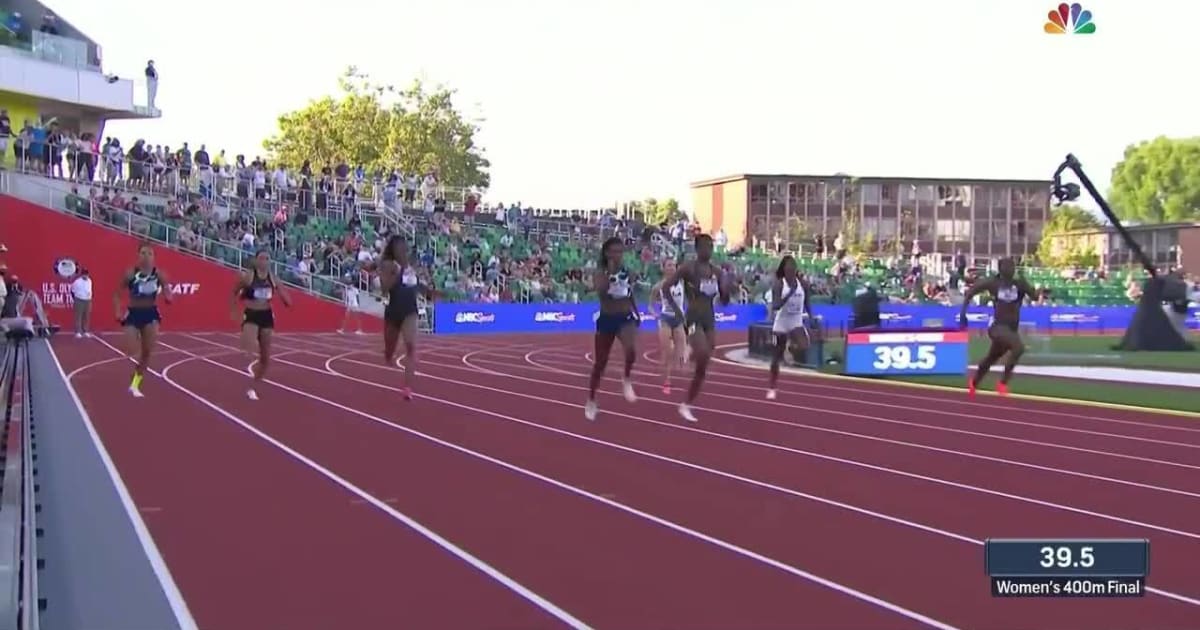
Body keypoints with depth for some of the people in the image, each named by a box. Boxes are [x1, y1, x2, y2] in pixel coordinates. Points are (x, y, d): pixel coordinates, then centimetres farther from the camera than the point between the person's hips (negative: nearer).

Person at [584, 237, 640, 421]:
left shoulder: (628, 273, 2)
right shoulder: (600, 273, -9)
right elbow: (600, 291, -30)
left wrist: (637, 316, 19)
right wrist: (611, 271, -27)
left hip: (626, 318, 1)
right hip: (606, 319, -1)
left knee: (631, 349, -31)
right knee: (600, 363, 8)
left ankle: (626, 379, -2)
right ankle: (591, 402, 26)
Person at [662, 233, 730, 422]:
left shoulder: (717, 272, 7)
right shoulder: (688, 268, -8)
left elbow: (725, 301, 12)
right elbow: (666, 287, -10)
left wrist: (726, 287, -8)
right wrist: (677, 310, -14)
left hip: (710, 320, 6)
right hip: (693, 319, -6)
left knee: (702, 368, 6)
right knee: (703, 356, -33)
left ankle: (687, 405, 16)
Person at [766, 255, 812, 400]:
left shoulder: (803, 284, -2)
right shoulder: (778, 284, -12)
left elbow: (807, 305, 10)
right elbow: (775, 306, -22)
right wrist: (790, 293, -29)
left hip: (797, 322, 2)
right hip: (782, 322, -2)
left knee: (804, 347, -27)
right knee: (777, 355, 6)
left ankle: (791, 346, 8)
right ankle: (772, 388, 20)